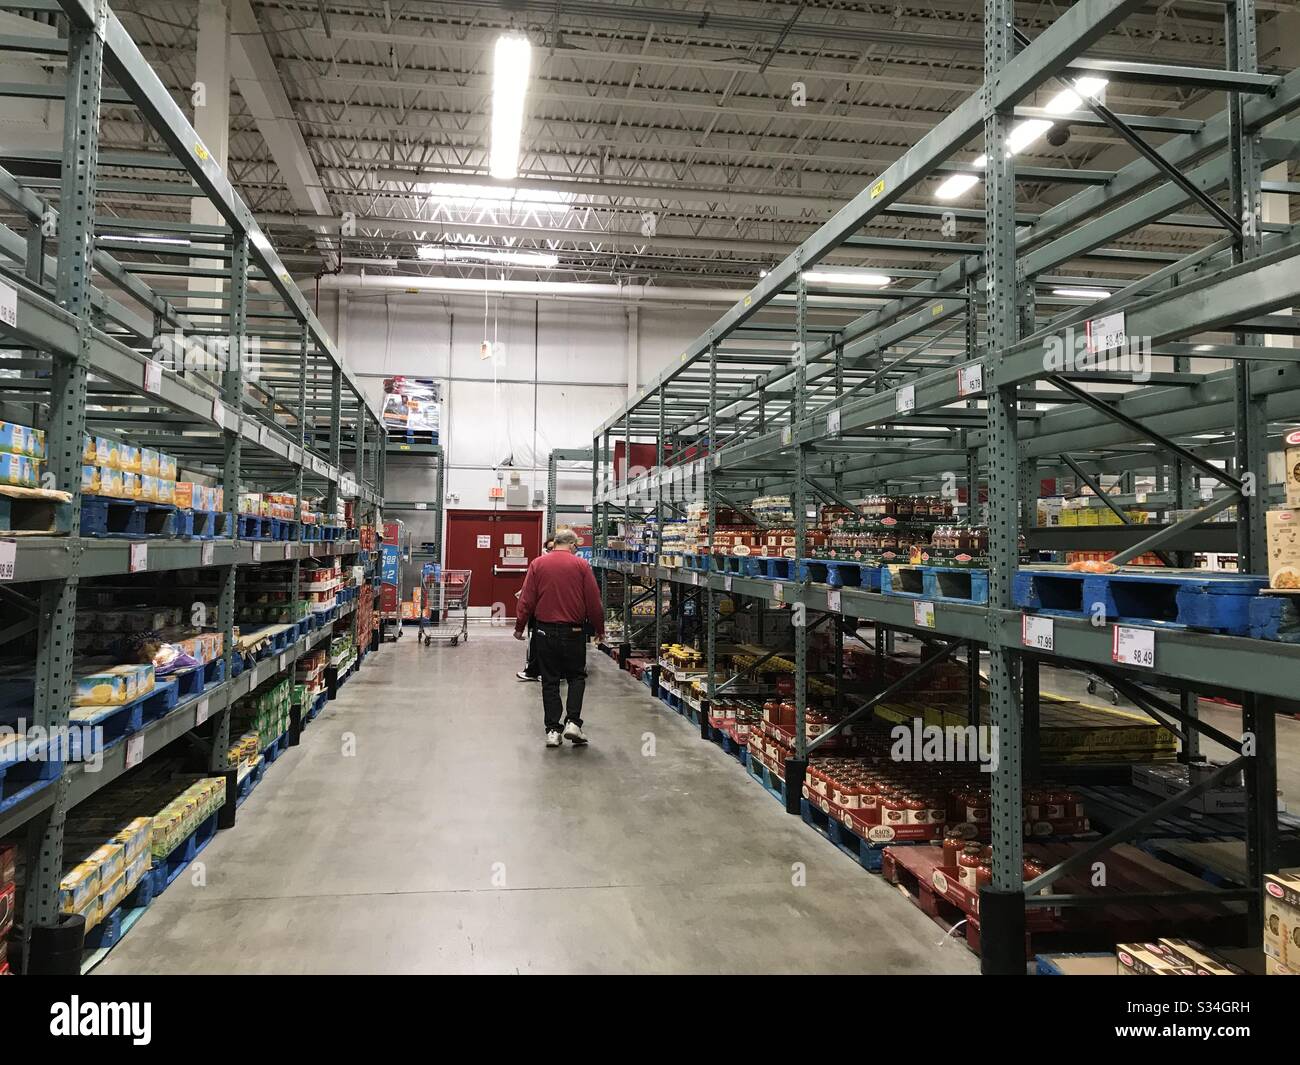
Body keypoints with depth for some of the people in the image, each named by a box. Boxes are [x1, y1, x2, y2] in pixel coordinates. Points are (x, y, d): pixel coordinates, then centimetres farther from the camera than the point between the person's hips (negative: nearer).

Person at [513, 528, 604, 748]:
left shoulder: (538, 564, 1)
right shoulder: (581, 565, -3)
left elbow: (527, 599, 0)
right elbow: (594, 601, -2)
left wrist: (519, 627, 9)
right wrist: (599, 629, 9)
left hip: (545, 630, 2)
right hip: (573, 631, -1)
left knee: (550, 680, 9)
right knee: (576, 676, 14)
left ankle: (552, 730, 8)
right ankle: (573, 722, -1)